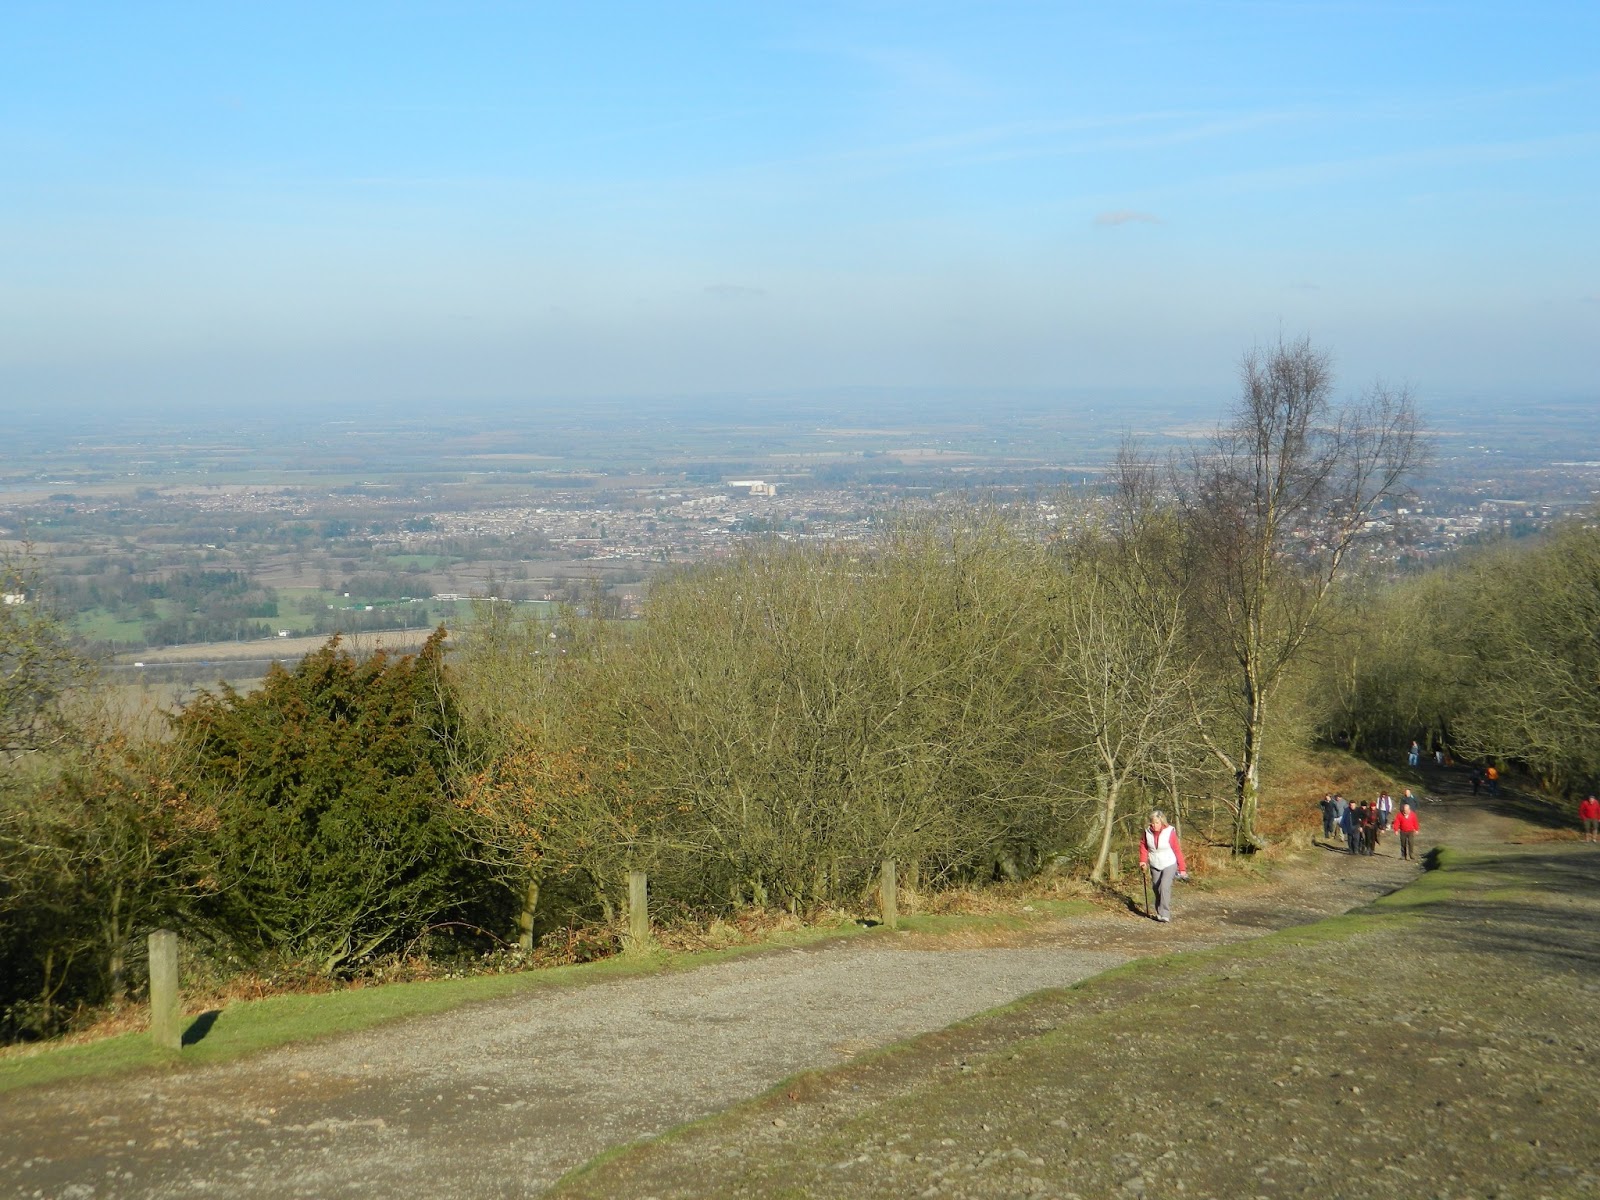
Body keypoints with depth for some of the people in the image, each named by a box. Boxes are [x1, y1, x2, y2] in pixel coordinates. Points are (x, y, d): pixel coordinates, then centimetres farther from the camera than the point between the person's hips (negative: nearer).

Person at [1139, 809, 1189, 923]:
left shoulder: (1170, 832, -18)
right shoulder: (1148, 832, -8)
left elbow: (1177, 850, -13)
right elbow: (1143, 845, 9)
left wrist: (1182, 868, -11)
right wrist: (1143, 860, -1)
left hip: (1169, 865, -5)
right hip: (1154, 866, 5)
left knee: (1164, 887, -19)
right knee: (1156, 888, 9)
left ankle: (1165, 914, -20)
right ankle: (1159, 913, 25)